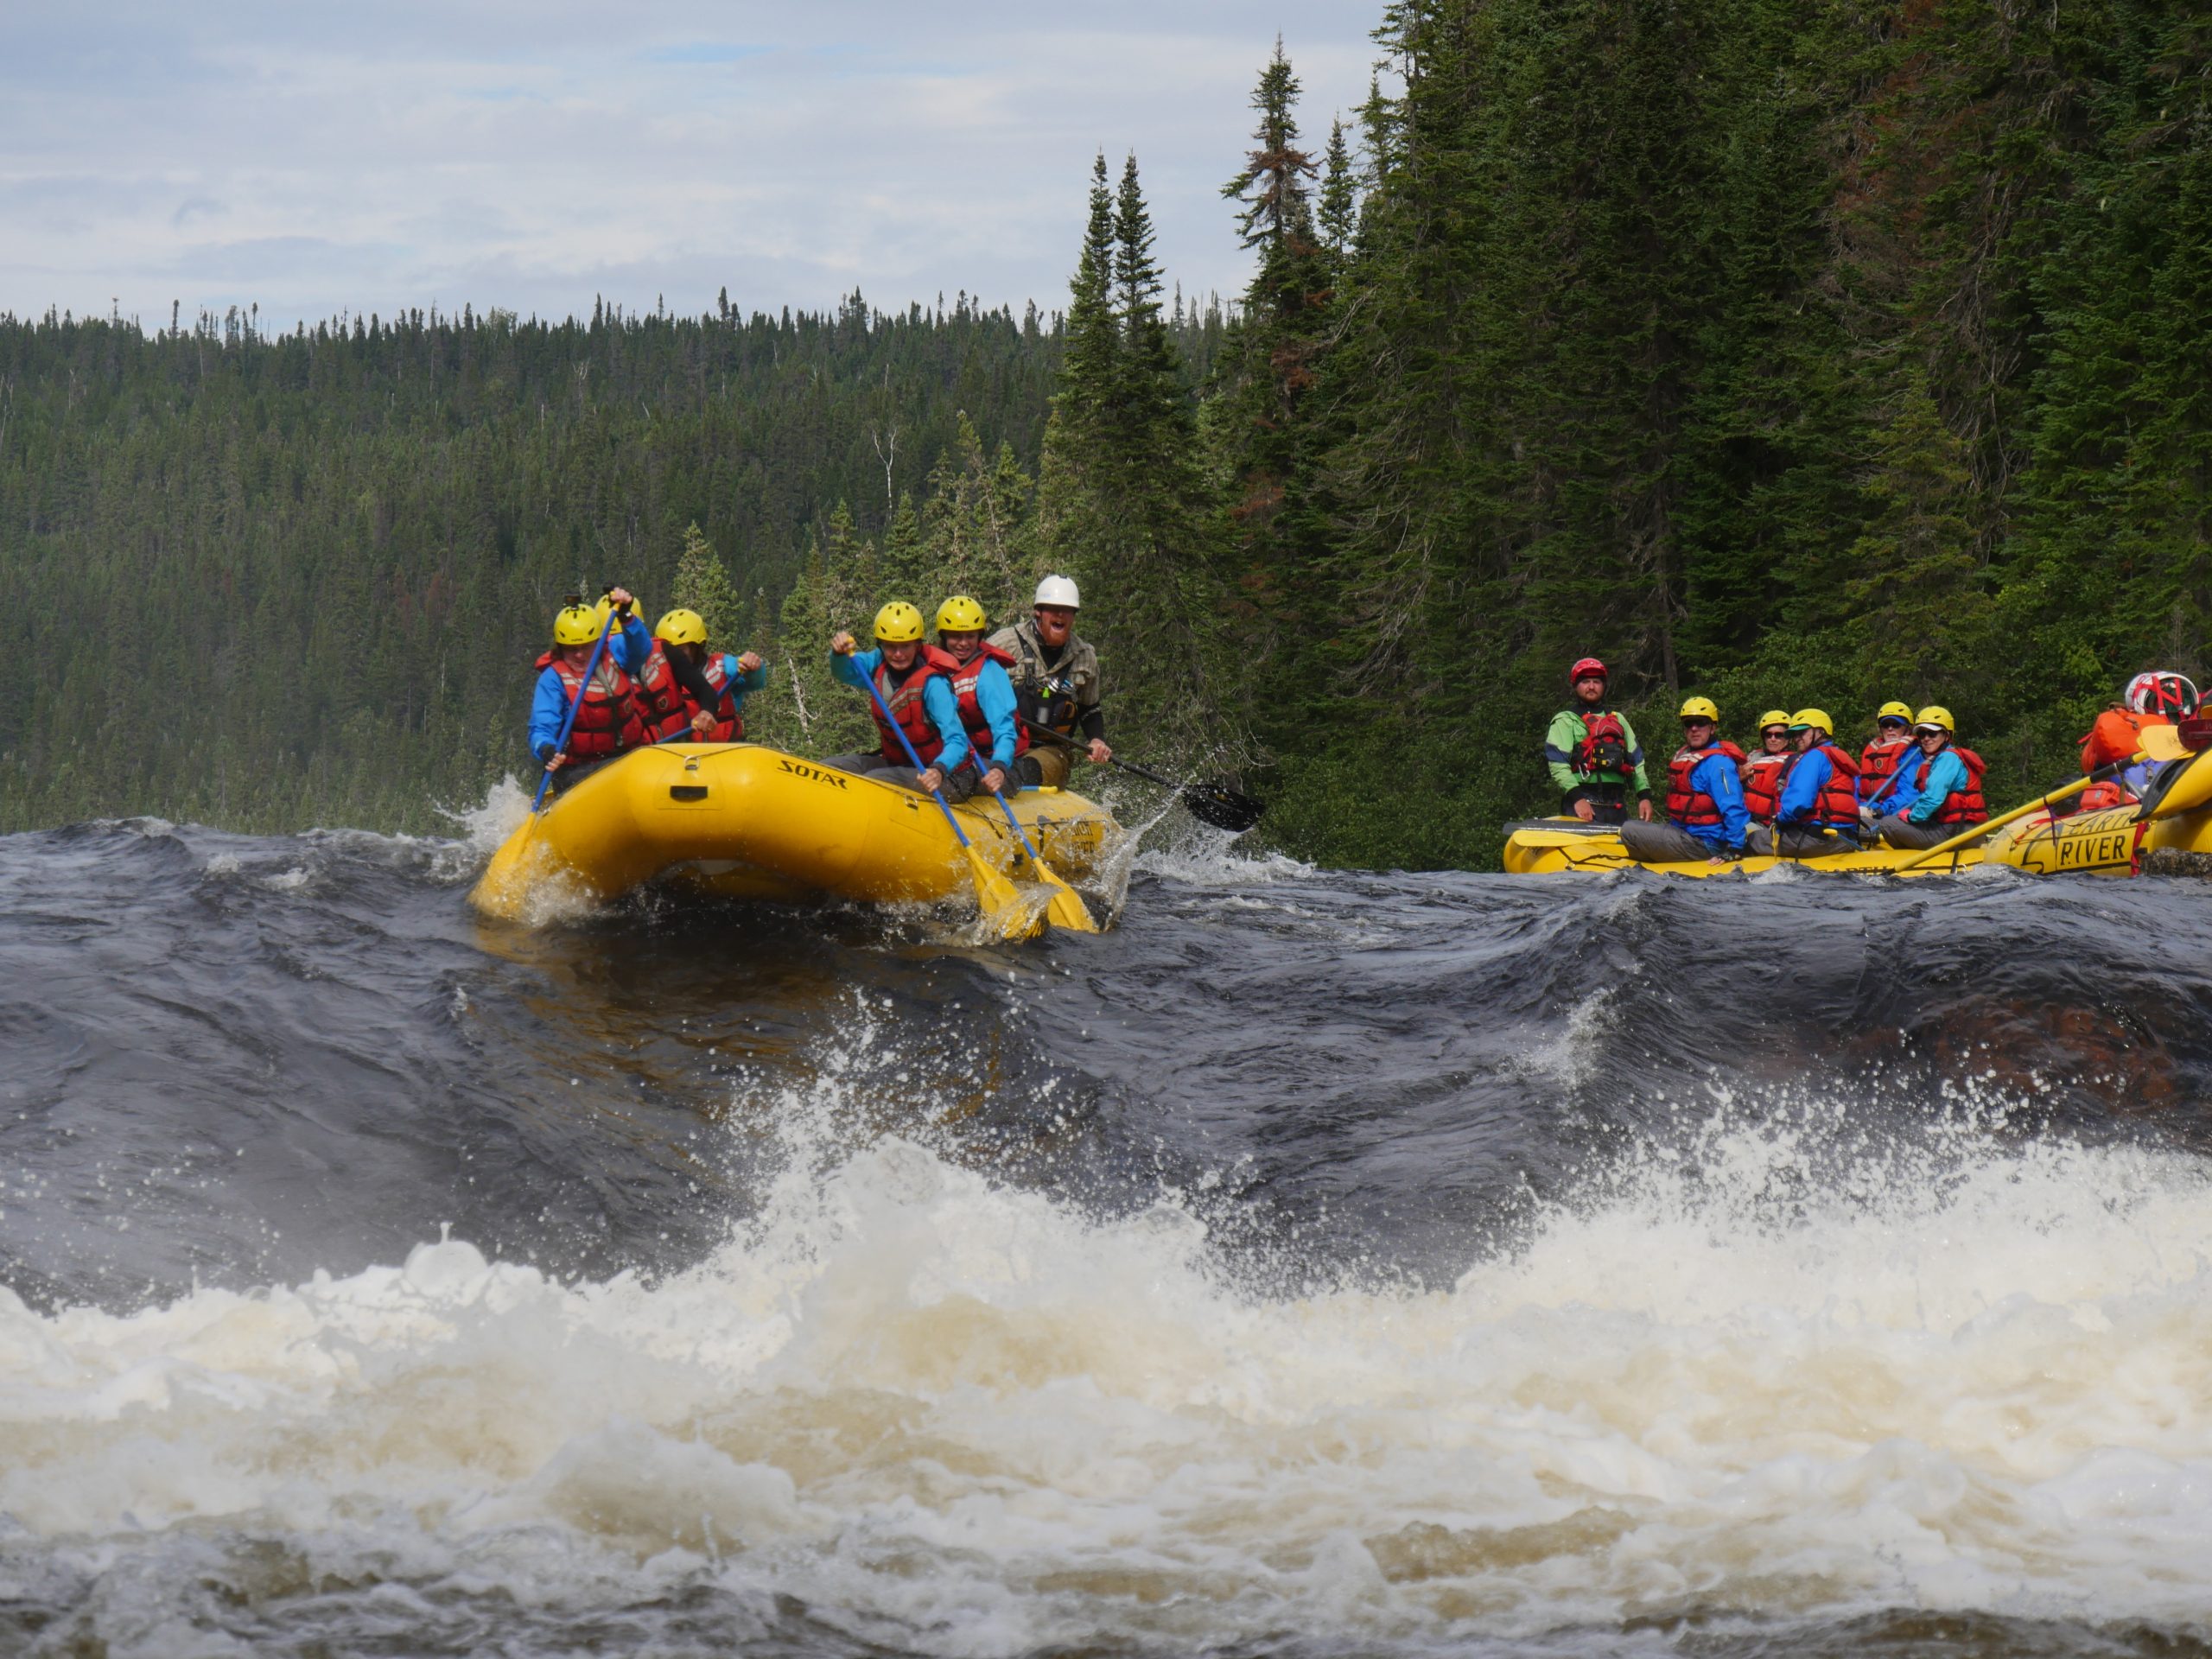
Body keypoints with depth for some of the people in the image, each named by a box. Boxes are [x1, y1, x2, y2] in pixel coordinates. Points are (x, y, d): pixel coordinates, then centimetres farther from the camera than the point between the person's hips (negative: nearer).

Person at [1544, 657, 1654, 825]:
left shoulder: (1618, 720, 26)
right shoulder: (1565, 721, 8)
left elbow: (1636, 759, 23)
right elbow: (1558, 765, -4)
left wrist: (1645, 796, 9)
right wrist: (1577, 798, -19)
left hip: (1617, 804, 5)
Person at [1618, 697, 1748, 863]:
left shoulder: (1717, 762, -17)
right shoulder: (1683, 755, 13)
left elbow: (1733, 809, -24)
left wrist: (1734, 849, -28)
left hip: (1703, 844, -11)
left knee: (1628, 831, -15)